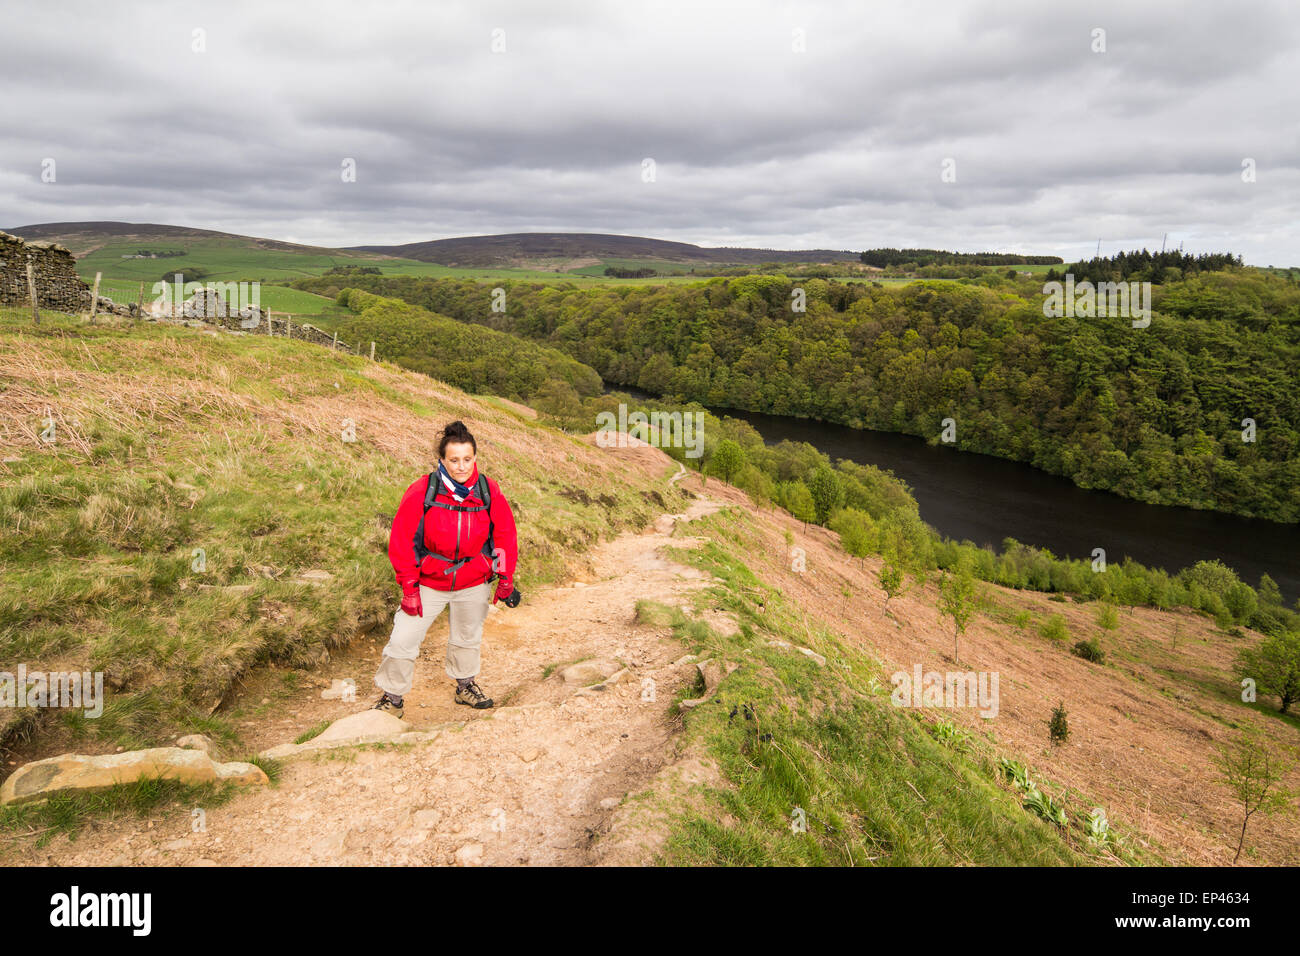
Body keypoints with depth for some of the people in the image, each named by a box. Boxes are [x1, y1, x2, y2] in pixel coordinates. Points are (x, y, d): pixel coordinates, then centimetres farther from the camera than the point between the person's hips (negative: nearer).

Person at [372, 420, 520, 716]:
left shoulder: (489, 491, -12)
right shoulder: (422, 491, -19)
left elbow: (505, 534, 0)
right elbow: (401, 539, -14)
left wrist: (506, 580, 1)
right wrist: (409, 586, -15)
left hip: (474, 583, 2)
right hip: (429, 582, -2)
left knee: (468, 636, 21)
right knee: (403, 639, -4)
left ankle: (465, 686, 45)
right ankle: (392, 696, 19)